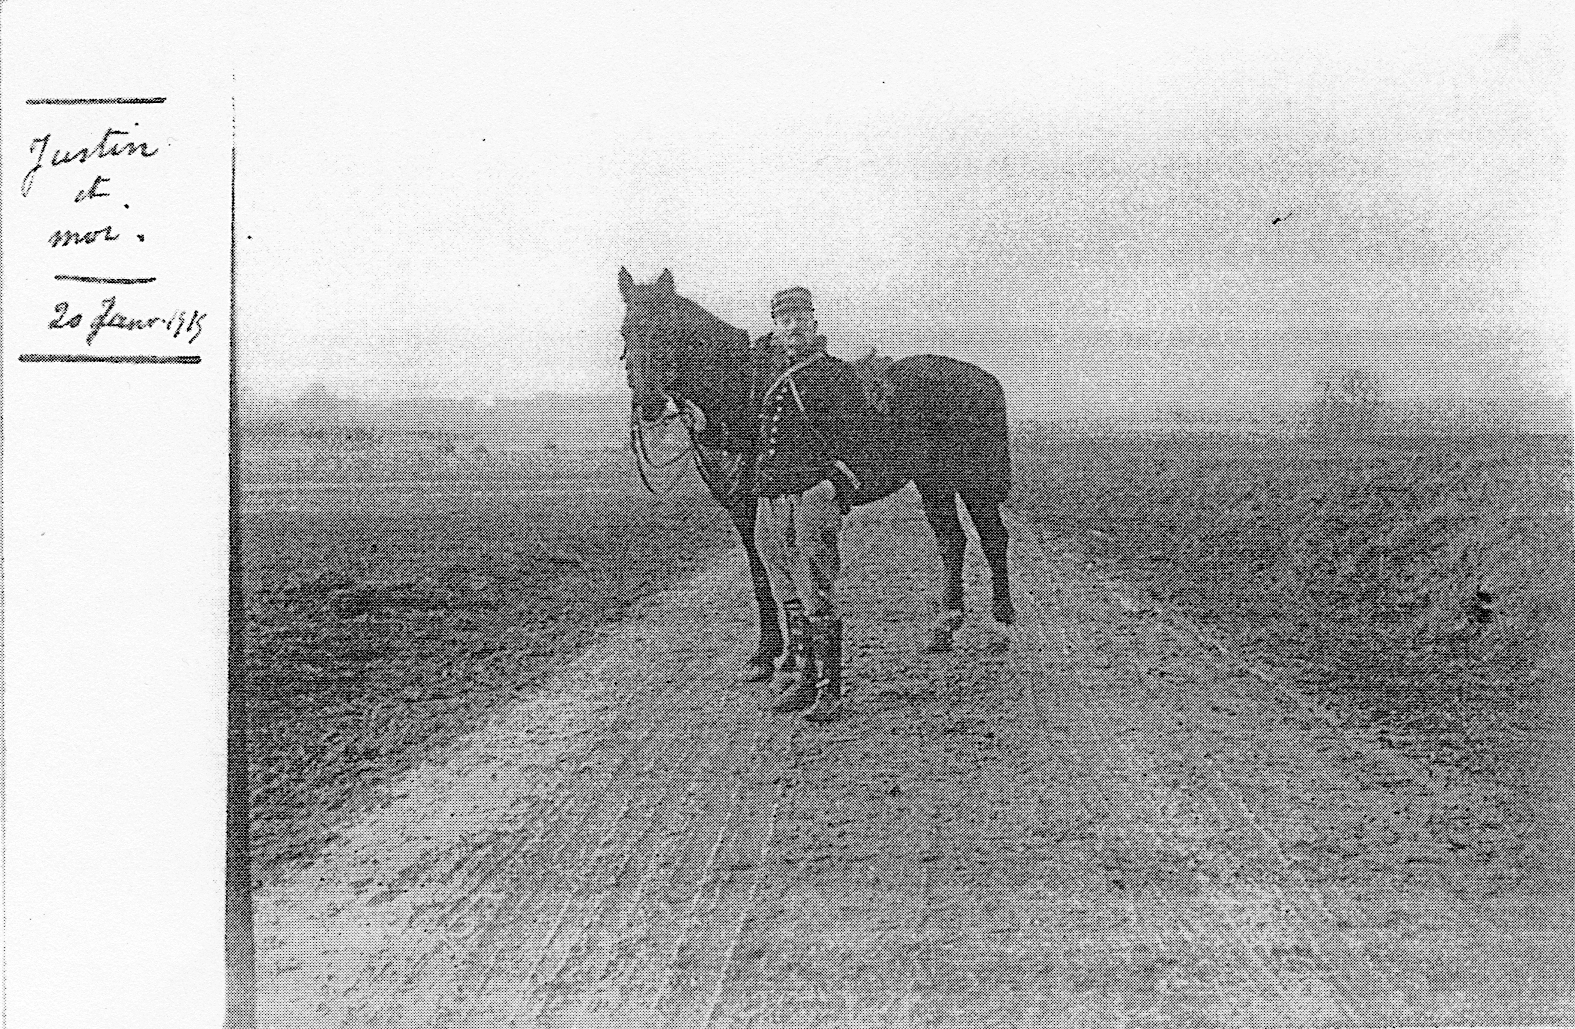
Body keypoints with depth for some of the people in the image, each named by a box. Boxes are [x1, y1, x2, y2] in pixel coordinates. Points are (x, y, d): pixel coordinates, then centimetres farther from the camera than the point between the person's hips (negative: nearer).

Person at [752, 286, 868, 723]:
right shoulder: (771, 374, 15)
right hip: (769, 501, 7)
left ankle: (829, 690, -1)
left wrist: (831, 486, -21)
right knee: (789, 598, 13)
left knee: (816, 600, -7)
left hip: (812, 496, -7)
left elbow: (849, 441, -11)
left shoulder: (836, 376, -4)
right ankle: (804, 679, 23)